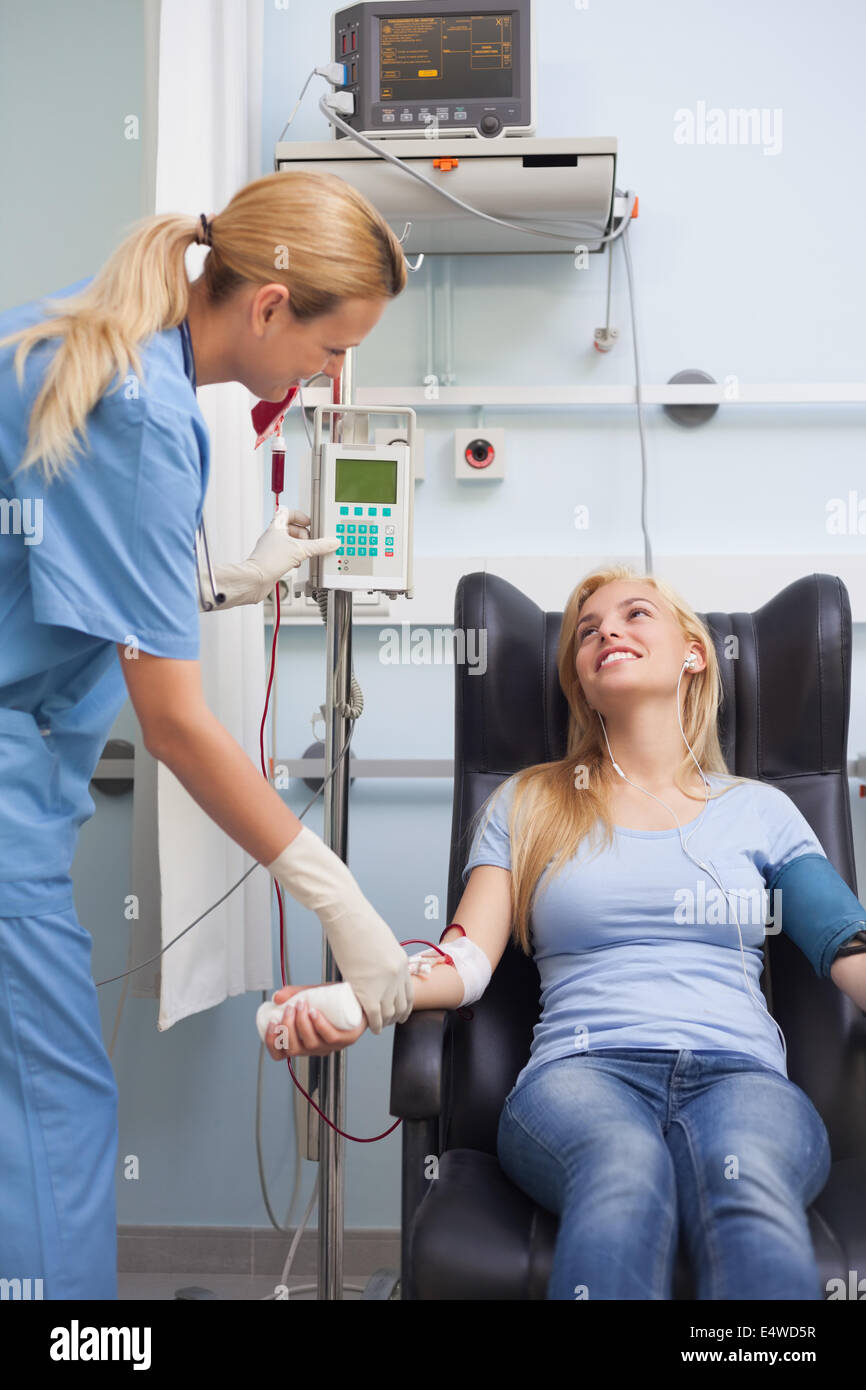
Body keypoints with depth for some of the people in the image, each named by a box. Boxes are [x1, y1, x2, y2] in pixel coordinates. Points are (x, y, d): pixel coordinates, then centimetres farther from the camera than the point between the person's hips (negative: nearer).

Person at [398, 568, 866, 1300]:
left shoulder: (759, 809, 22)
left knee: (748, 1181, -37)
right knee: (624, 1165, -38)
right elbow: (464, 961, 8)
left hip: (739, 1074, 1)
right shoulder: (526, 806, 21)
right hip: (584, 1072, 0)